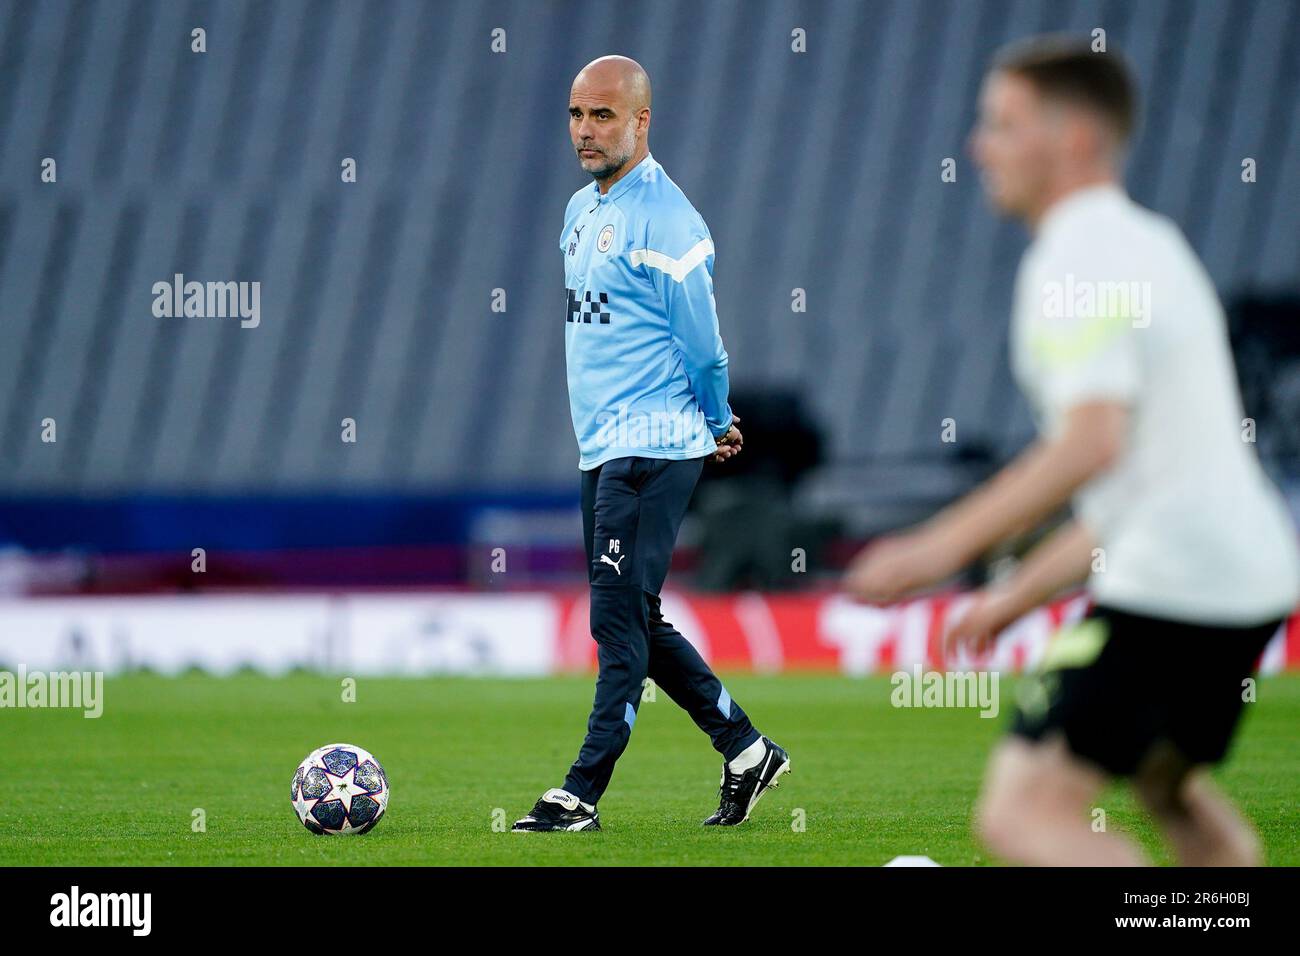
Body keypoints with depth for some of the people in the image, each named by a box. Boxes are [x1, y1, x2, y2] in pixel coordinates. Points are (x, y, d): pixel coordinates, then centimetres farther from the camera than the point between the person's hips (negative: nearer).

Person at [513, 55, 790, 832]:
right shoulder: (582, 210, 14)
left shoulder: (666, 220, -14)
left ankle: (582, 795, -7)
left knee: (619, 622, -8)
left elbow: (702, 343, -11)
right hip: (600, 447, 9)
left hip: (652, 448, -9)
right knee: (639, 626, 12)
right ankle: (747, 752, 24)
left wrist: (717, 425, 3)